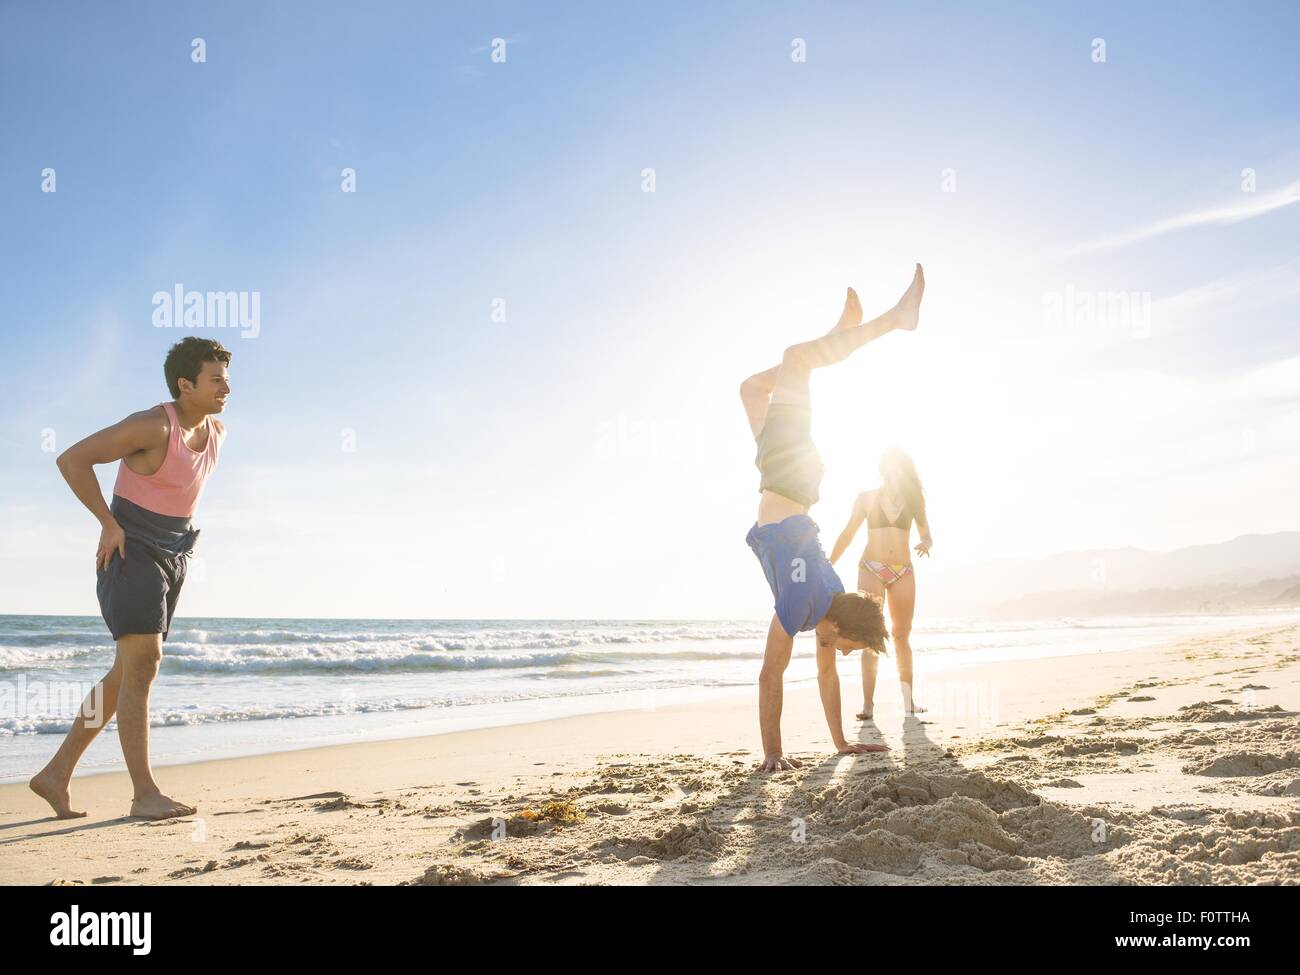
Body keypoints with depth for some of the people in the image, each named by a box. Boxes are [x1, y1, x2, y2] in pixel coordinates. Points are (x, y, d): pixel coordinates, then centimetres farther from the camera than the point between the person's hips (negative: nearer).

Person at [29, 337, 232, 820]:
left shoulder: (217, 431, 5)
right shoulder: (151, 425, -19)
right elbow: (72, 459, -20)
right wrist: (110, 523, -17)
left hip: (171, 559, 8)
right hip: (130, 554, -8)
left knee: (128, 673, 8)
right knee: (142, 665, -15)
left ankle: (56, 774, 16)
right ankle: (145, 792, -12)